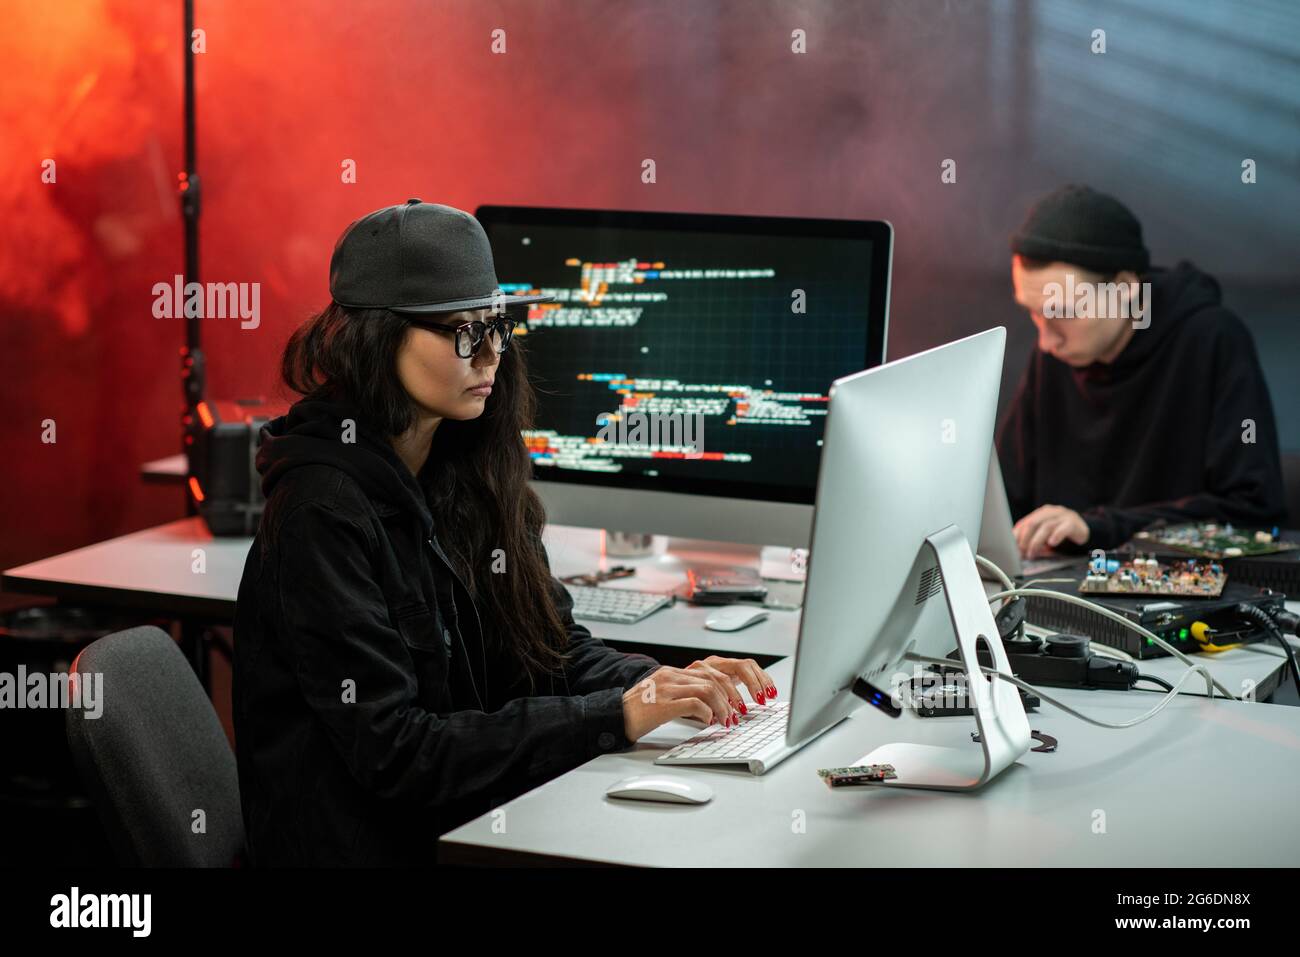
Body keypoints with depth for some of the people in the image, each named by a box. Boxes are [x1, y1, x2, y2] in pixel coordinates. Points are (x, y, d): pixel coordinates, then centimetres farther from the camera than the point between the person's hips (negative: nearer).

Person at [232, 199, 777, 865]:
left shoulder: (470, 474, 8)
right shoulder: (325, 511, -16)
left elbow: (555, 645, 14)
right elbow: (394, 751, -20)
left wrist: (661, 684, -7)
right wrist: (616, 716, -22)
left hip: (478, 816, 7)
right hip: (372, 842, -7)